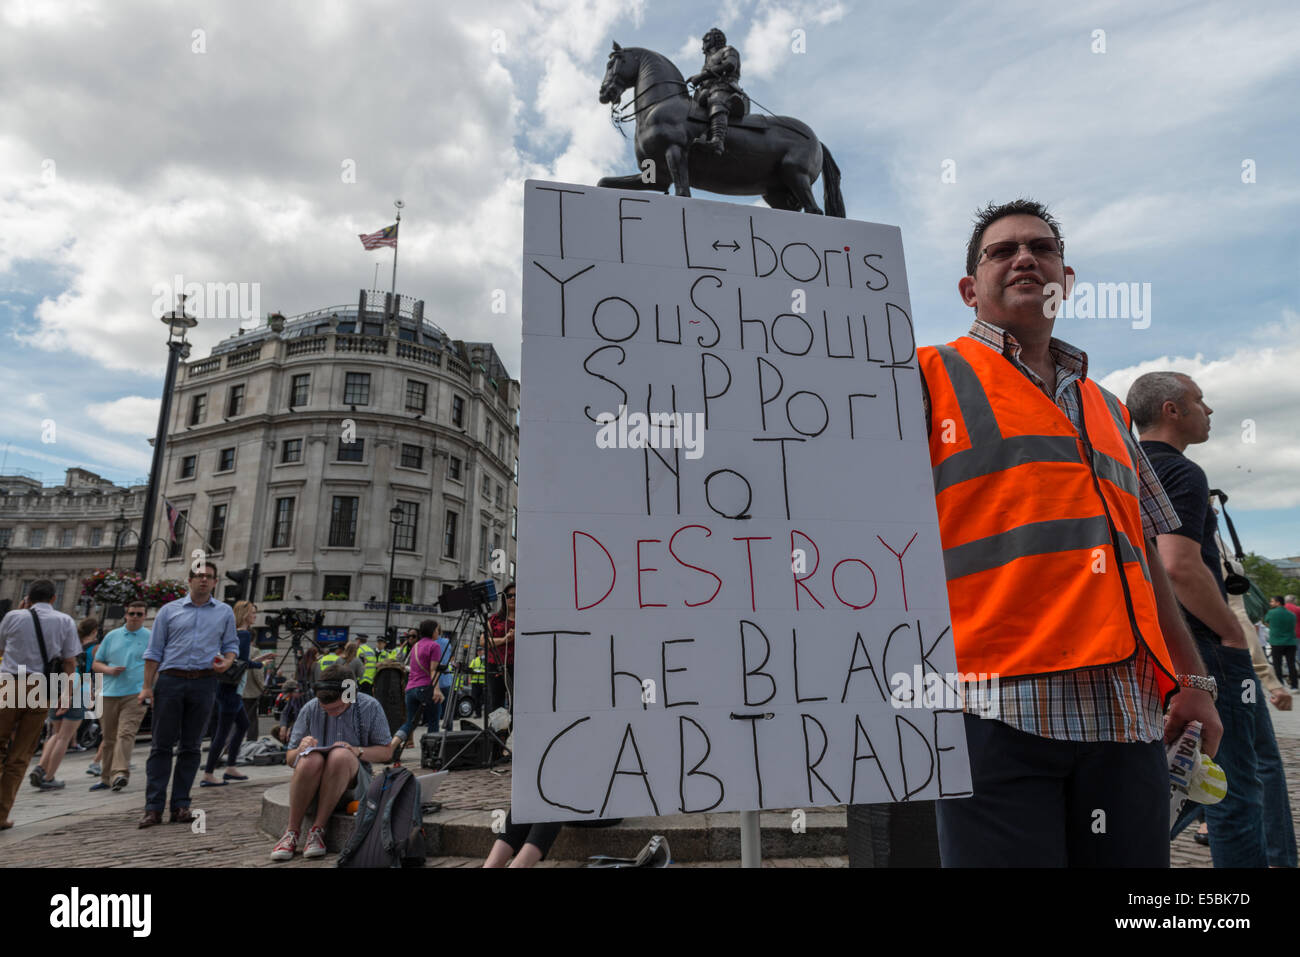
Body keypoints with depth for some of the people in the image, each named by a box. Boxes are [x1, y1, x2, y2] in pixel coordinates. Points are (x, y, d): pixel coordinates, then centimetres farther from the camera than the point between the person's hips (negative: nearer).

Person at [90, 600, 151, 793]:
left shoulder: (150, 638, 4)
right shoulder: (112, 636, 13)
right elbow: (96, 664, 17)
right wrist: (109, 670, -5)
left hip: (135, 694, -4)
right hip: (109, 694, 4)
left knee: (126, 734, -16)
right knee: (108, 738, 10)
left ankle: (120, 773, -22)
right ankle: (106, 777, 20)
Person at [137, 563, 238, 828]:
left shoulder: (224, 612, 12)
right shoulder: (169, 610, 9)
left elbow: (231, 644, 15)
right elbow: (154, 651, 7)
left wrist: (226, 661, -8)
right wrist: (147, 686, -1)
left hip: (204, 684, 1)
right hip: (170, 680, -1)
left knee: (191, 746, 6)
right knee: (162, 744, -1)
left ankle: (181, 806, 12)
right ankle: (153, 808, 4)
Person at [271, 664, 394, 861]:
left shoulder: (370, 707, -4)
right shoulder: (310, 709, -2)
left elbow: (387, 751, 1)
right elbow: (289, 759, 4)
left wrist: (357, 751, -18)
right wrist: (300, 750, -20)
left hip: (352, 782, -1)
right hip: (312, 785, 1)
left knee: (340, 755, -35)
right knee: (311, 759, -34)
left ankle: (317, 830, -23)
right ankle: (292, 832, -19)